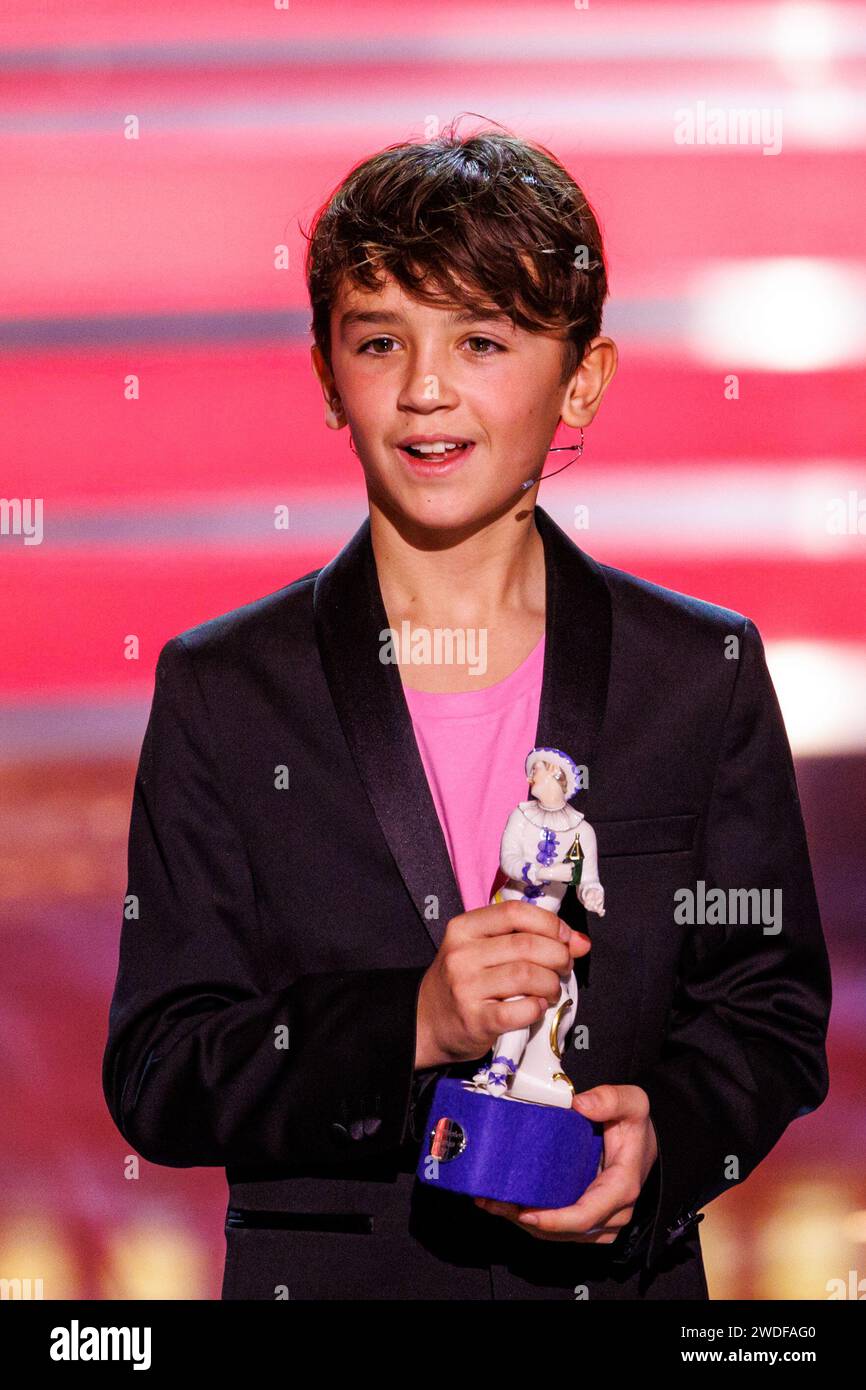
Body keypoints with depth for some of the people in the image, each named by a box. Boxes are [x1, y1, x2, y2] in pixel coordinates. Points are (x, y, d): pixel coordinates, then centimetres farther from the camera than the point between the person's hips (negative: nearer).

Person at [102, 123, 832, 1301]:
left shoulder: (704, 673, -2)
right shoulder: (223, 688, -4)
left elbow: (771, 1013, 2)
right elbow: (155, 1080, -7)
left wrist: (666, 1135, -17)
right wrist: (408, 1027, -21)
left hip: (612, 1270, 1)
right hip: (320, 1270, 0)